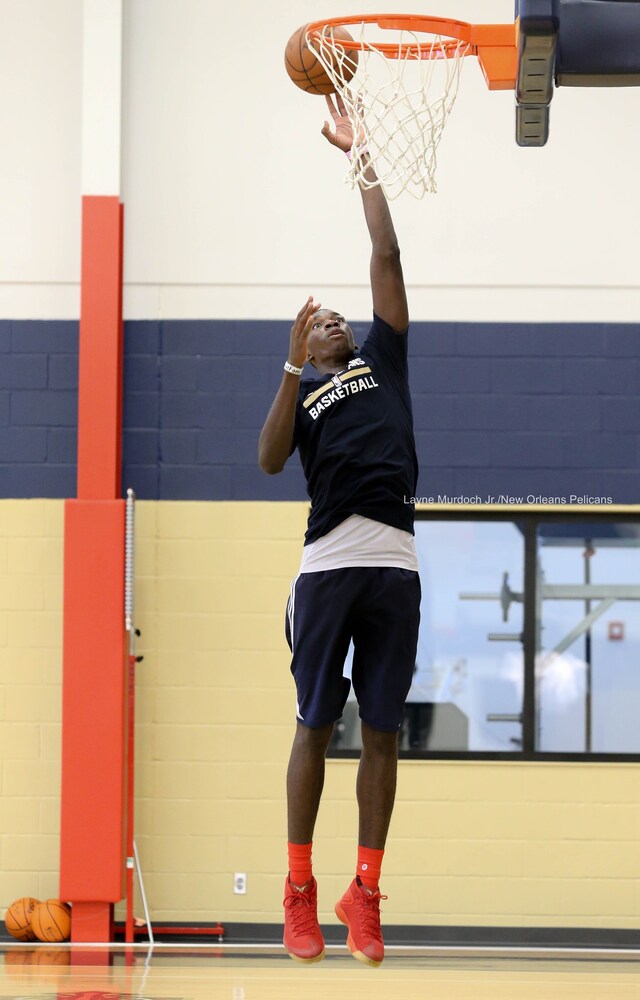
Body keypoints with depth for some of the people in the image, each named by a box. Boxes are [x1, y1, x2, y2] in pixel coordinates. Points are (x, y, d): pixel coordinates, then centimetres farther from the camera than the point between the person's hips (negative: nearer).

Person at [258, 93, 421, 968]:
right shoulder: (304, 394, 18)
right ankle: (300, 893, 3)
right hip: (328, 564, -1)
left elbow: (387, 255, 15)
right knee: (316, 725, -1)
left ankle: (365, 895, 4)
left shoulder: (383, 360, 21)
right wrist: (294, 366, -7)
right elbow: (269, 461, -1)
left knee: (382, 730, 0)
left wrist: (362, 158, 15)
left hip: (395, 565, 1)